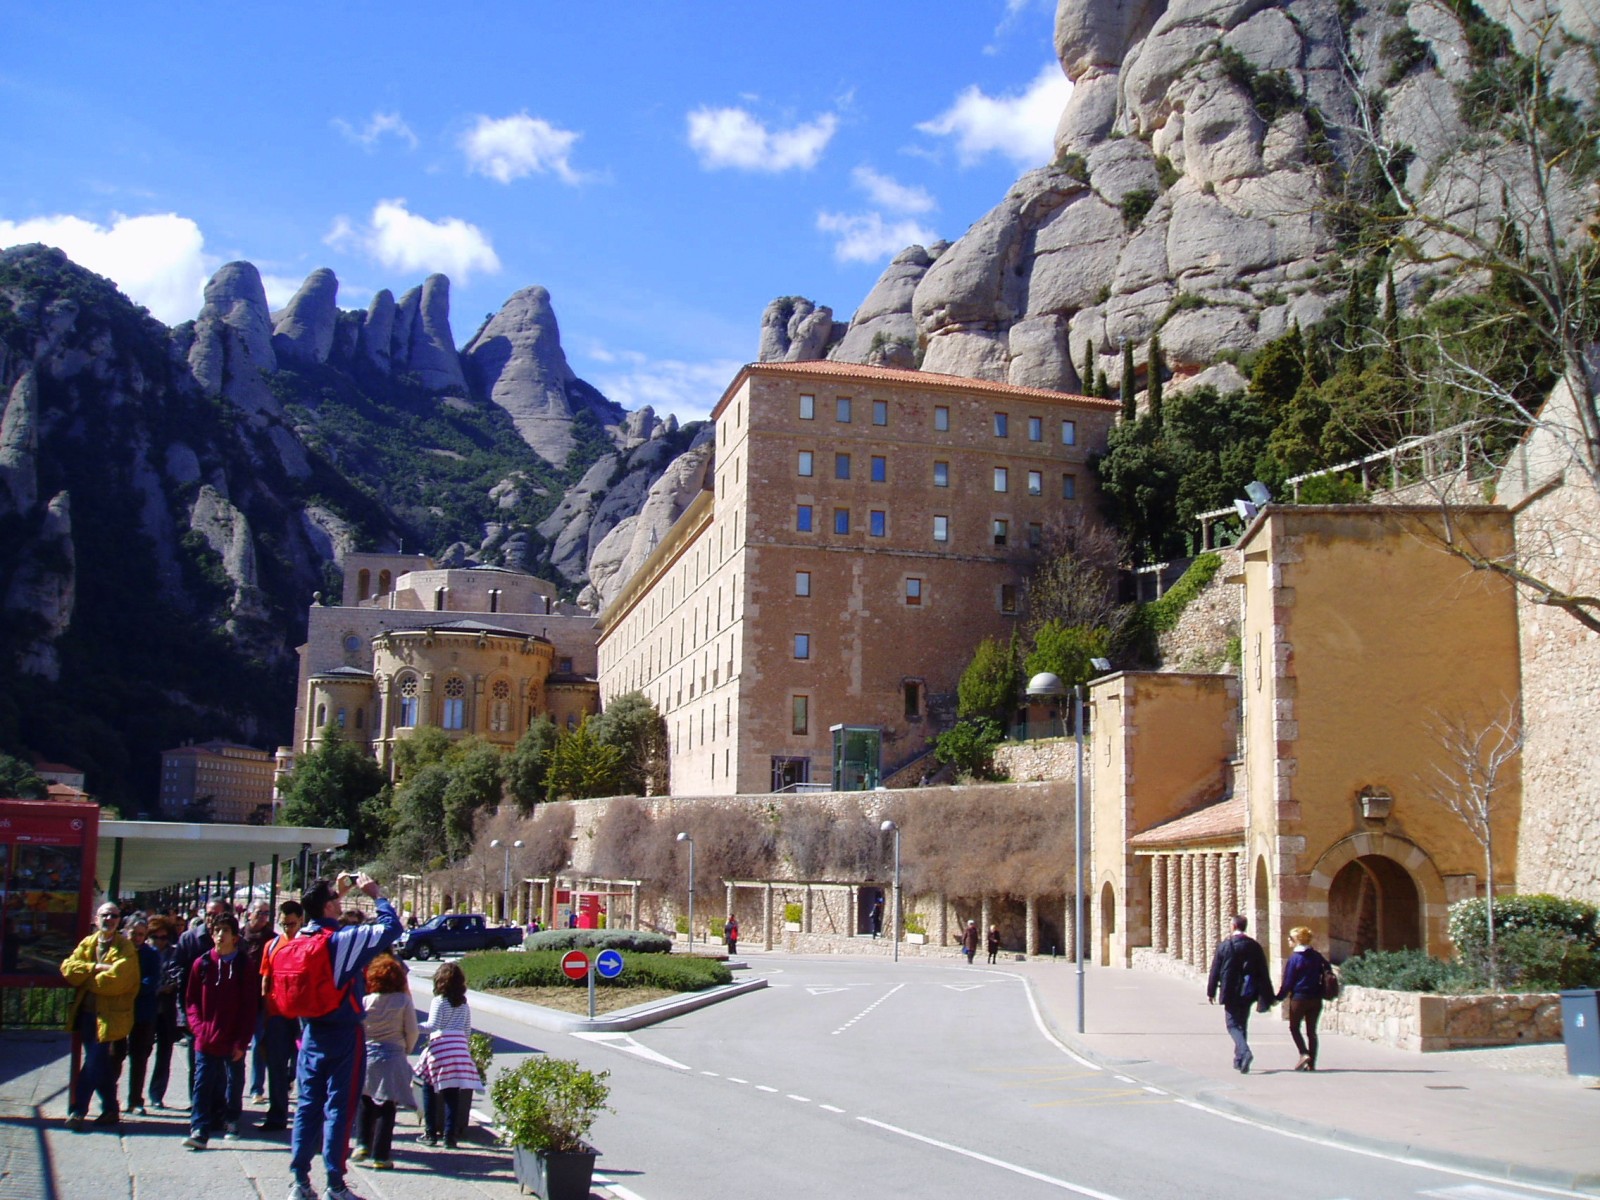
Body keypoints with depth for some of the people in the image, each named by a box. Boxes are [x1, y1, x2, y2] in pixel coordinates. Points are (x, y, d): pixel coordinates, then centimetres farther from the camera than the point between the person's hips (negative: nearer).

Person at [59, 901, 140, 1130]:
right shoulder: (87, 943, 12)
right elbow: (68, 967, -3)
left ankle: (77, 1110, -4)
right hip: (87, 1012, 6)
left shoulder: (126, 948, -5)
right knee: (101, 1065, 13)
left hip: (109, 1015, -6)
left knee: (94, 1063, -9)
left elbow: (115, 979, -19)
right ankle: (110, 1110, 22)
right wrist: (95, 968, -14)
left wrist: (86, 978, -8)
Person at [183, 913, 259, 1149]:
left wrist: (242, 1041, -6)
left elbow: (251, 1006, -2)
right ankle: (199, 1131, -2)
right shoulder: (202, 964, 3)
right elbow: (191, 1000, 8)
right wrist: (199, 1027, -6)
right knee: (203, 1084, -3)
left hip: (233, 1041, -1)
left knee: (233, 1083, 9)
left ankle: (231, 1123, 26)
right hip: (206, 1040, 1)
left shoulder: (244, 965, -1)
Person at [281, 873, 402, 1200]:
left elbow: (322, 919, 25)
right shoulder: (345, 938, -18)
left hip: (311, 1034, 6)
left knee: (308, 1106, 12)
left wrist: (340, 891, 25)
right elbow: (391, 927, -18)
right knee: (339, 1108, 1)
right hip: (343, 1037, -6)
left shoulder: (302, 938, 1)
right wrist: (376, 895, -5)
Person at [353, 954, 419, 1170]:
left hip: (366, 1057, 2)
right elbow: (412, 1031, -4)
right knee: (386, 1108, 3)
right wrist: (407, 1049, 14)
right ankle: (380, 1155, 3)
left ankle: (362, 1144, 8)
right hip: (393, 1059, -2)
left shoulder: (365, 1001, -1)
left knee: (365, 1103, 19)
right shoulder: (404, 1001, -6)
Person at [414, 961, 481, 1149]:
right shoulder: (464, 1004, 13)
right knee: (453, 1092, 5)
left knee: (429, 1089, 8)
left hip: (440, 1044, -5)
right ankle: (450, 1135, 3)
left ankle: (431, 1133, 9)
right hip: (459, 1046, 5)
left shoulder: (440, 1001, -4)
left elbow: (433, 1025, -8)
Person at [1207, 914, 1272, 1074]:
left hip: (1231, 992, -4)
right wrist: (1267, 995, 9)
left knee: (1233, 1024, 1)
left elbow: (1215, 970, -6)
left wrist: (1210, 992, 3)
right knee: (1242, 1024, 16)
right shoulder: (1255, 946, 1)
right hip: (1248, 993, 4)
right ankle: (1239, 1060, 22)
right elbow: (1263, 972, 3)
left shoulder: (1224, 945, -8)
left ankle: (1245, 1052, -24)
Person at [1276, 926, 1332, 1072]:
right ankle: (1311, 1063, 7)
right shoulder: (1316, 956, 4)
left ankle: (1304, 1054, -10)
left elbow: (1288, 982, -8)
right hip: (1316, 999, 5)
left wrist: (1279, 997, 3)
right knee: (1311, 1031, 9)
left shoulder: (1294, 958, -10)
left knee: (1294, 1028, 10)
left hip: (1299, 998, -5)